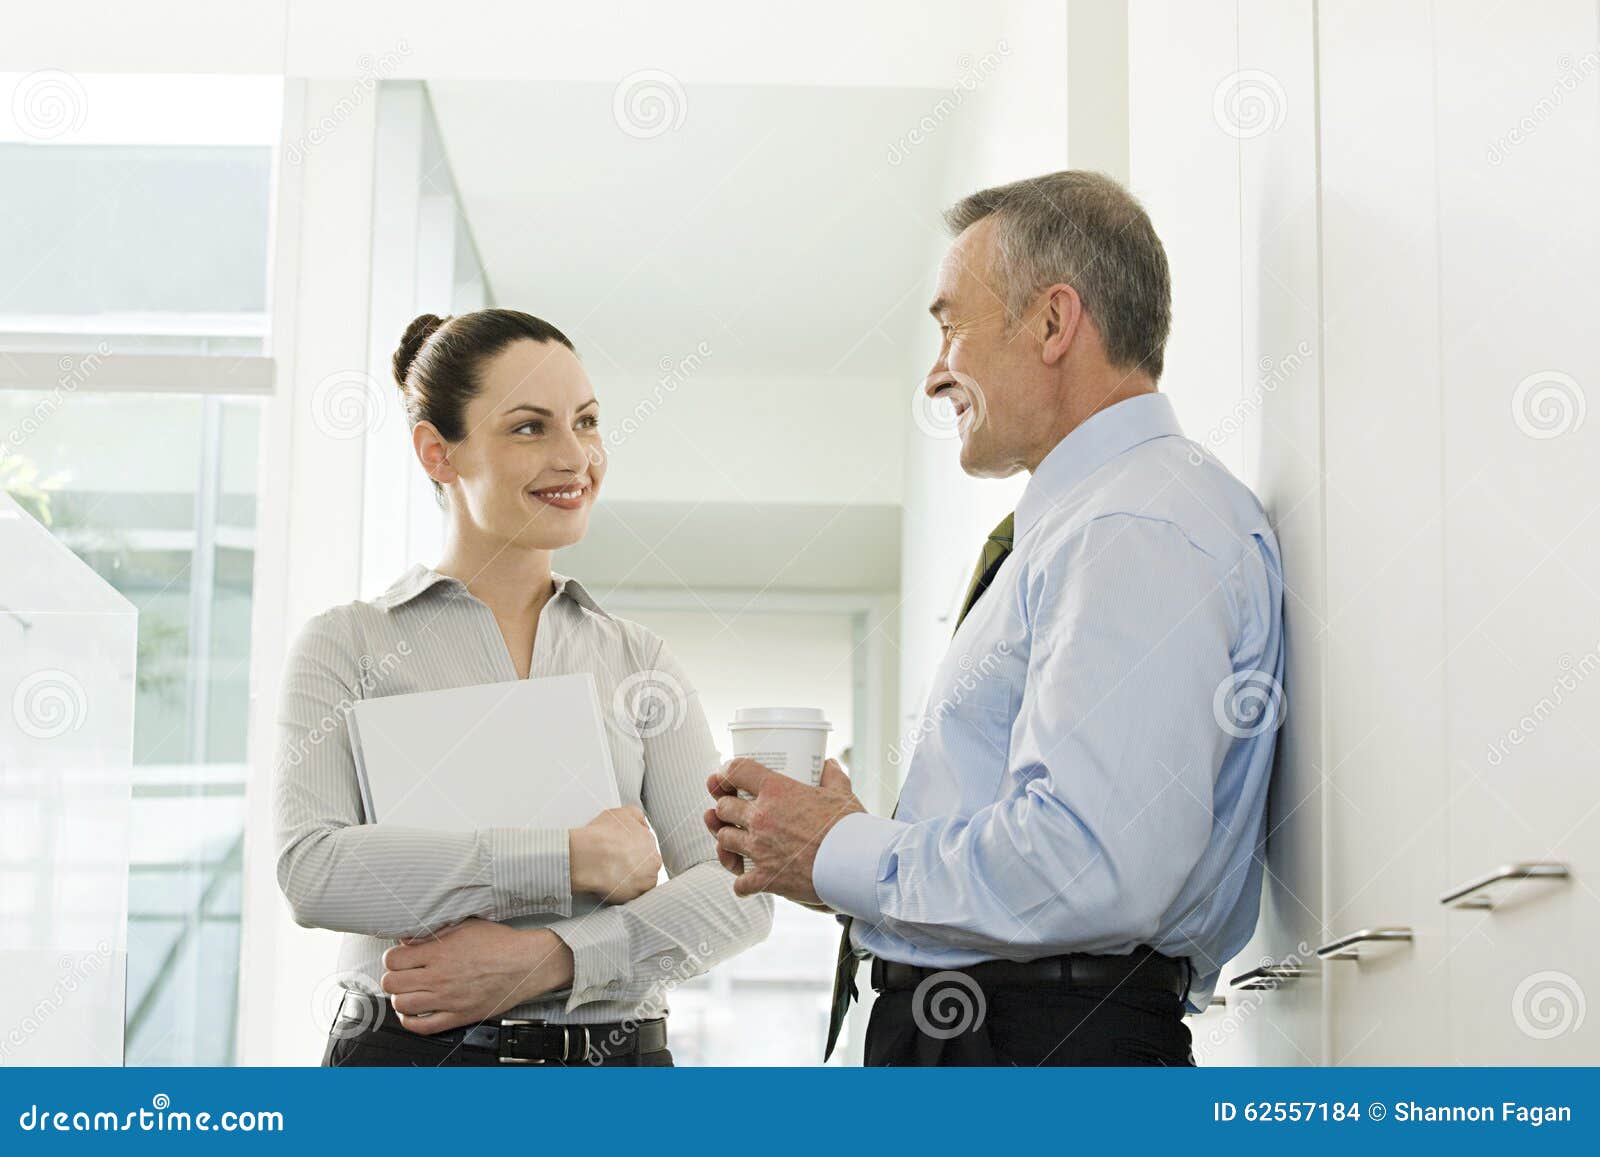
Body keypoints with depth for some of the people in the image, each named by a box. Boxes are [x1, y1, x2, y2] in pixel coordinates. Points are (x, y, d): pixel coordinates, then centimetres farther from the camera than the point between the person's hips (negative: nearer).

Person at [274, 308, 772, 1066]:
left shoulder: (638, 660, 9)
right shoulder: (348, 646, 2)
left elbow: (739, 889, -1)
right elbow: (312, 871, -13)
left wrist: (547, 959, -15)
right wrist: (572, 858, -16)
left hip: (615, 1056, 2)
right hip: (407, 1052, -2)